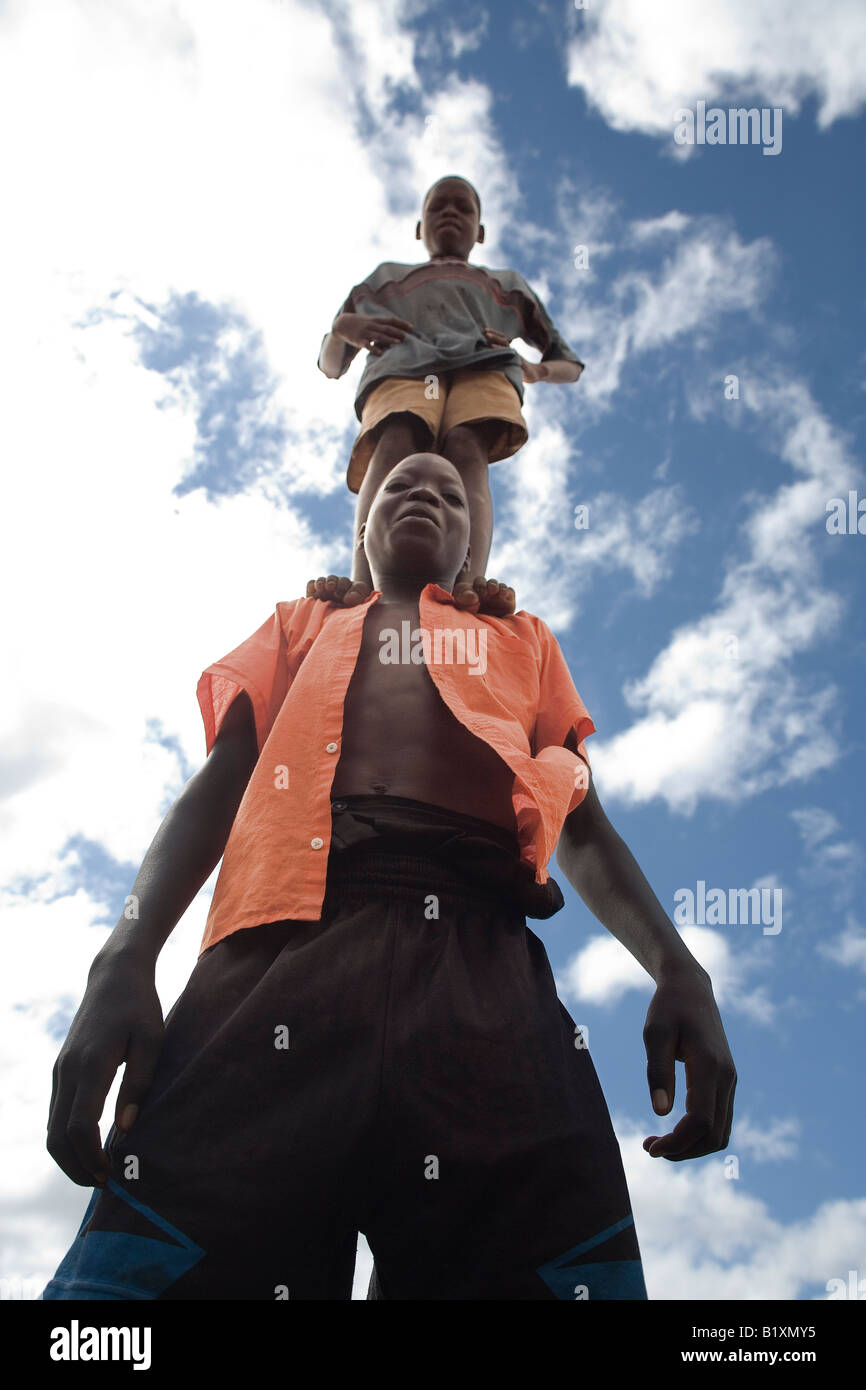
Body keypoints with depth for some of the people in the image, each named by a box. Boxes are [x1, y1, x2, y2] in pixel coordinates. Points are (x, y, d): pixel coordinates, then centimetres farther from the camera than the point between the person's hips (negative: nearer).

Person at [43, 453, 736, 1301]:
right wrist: (124, 960, -1)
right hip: (282, 946, 0)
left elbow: (582, 825, 24)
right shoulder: (301, 626, 33)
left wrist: (673, 965, 3)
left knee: (555, 1271, -16)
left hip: (480, 957, 1)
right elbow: (214, 789, 19)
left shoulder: (522, 641, 35)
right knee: (158, 1264, -16)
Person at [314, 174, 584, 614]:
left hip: (483, 368, 1)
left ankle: (472, 583, -61)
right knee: (393, 445, -36)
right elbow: (329, 365, 37)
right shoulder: (386, 277, 42)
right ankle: (362, 582, -60)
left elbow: (570, 365, 36)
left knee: (468, 449, -36)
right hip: (401, 368, 0)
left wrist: (533, 369, 10)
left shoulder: (508, 285, 43)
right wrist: (341, 328, 11)